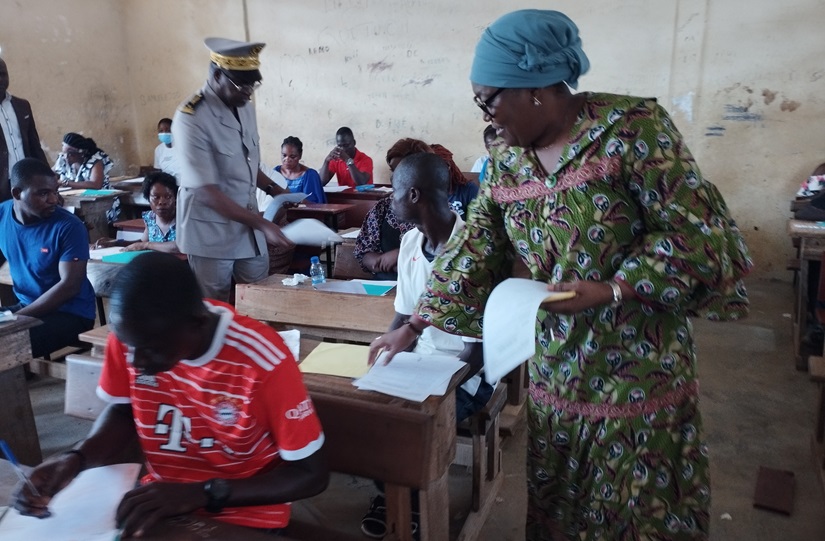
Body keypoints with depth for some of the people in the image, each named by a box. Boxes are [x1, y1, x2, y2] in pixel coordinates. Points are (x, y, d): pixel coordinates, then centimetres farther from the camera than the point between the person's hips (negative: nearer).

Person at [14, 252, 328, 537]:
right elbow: (123, 411, 5)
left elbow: (312, 474, -20)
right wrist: (77, 458, -14)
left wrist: (203, 494, -27)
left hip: (243, 516, -3)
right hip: (159, 500, 4)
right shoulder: (132, 335, -14)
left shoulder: (262, 362, -28)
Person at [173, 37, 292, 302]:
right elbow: (207, 193, -25)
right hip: (211, 233, -6)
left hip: (248, 226, 7)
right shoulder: (191, 119, -21)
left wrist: (275, 190, 0)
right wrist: (262, 224, -28)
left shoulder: (244, 107, 3)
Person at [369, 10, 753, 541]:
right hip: (554, 367, 5)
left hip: (638, 368, -5)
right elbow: (474, 249, 4)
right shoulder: (507, 157, 3)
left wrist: (610, 290, -24)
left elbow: (691, 229, -14)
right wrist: (415, 326, 0)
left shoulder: (631, 127, -15)